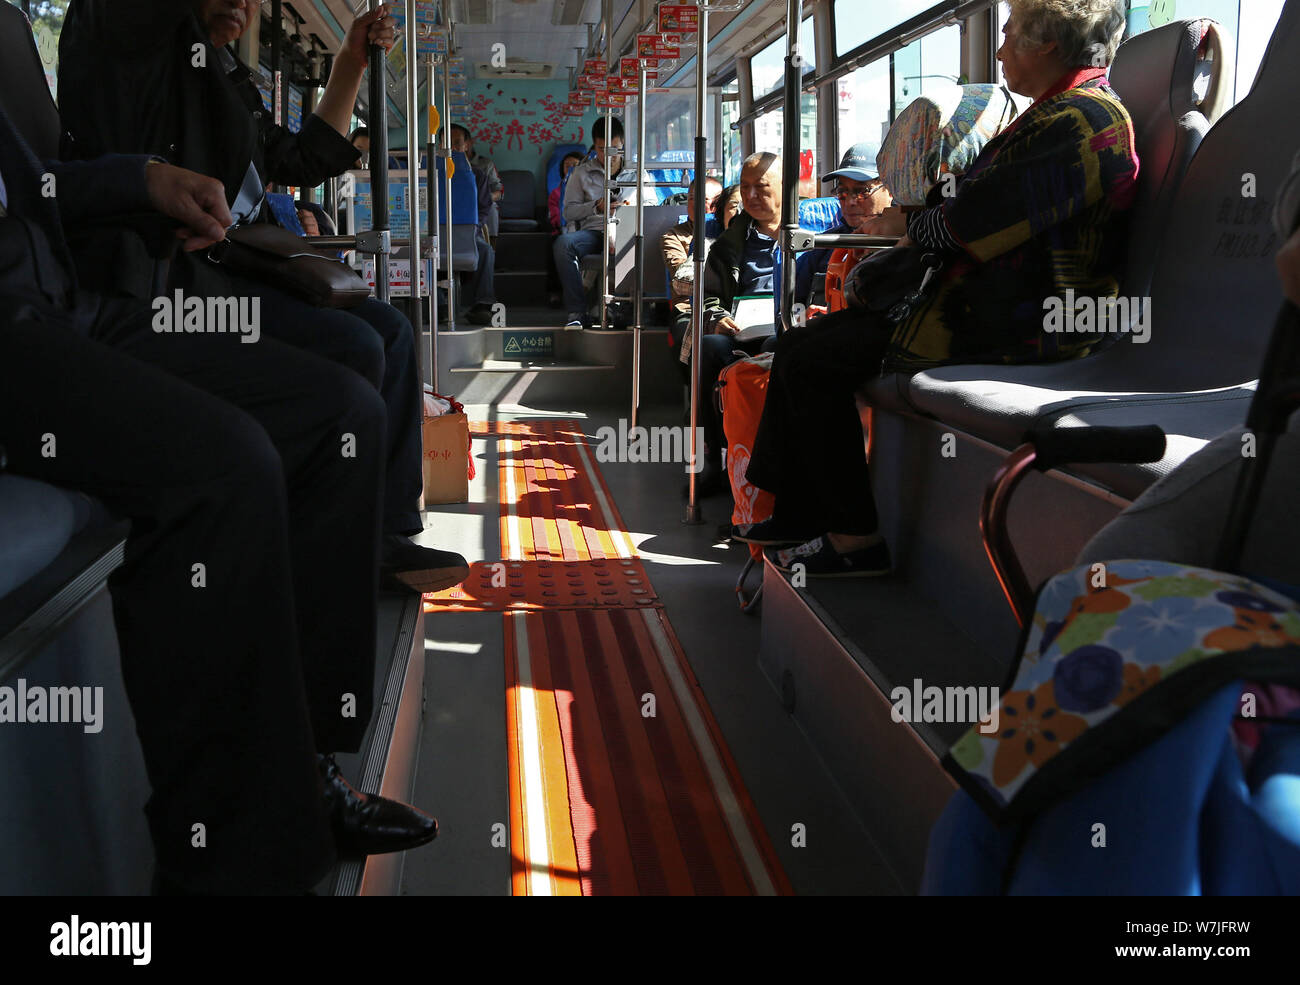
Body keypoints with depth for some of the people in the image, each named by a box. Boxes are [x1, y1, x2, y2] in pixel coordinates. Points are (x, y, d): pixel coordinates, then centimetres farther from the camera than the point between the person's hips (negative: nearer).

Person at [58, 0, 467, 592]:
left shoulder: (226, 76, 24)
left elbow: (305, 161, 31)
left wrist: (352, 60, 27)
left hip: (220, 273, 10)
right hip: (152, 281, -10)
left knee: (390, 329, 4)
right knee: (353, 348, -21)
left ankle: (387, 533, 0)